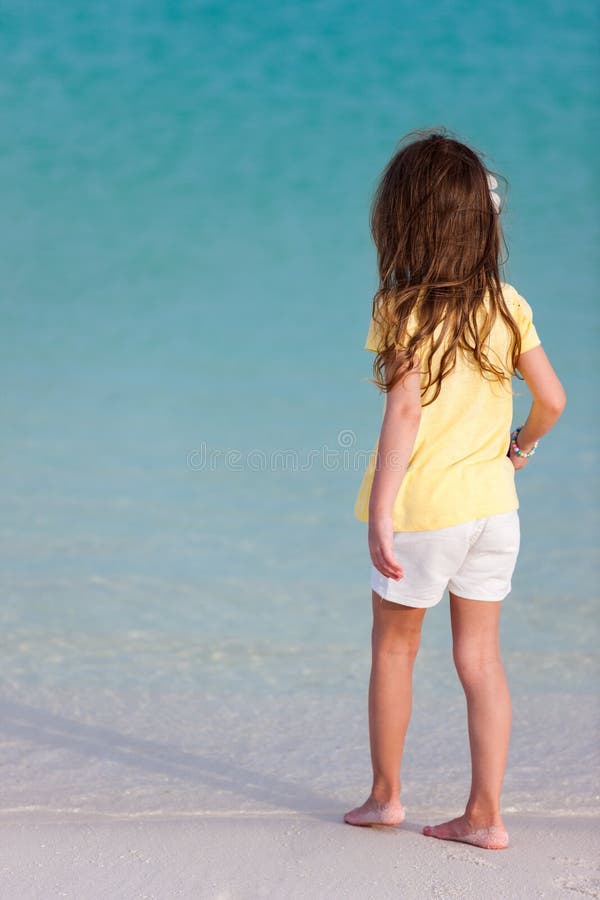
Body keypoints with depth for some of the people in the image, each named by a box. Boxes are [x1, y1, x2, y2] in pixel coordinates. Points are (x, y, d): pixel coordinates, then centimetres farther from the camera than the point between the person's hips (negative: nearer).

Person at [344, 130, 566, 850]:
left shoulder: (402, 305, -12)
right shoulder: (505, 303, 1)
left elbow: (406, 410, -20)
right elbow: (552, 397, 2)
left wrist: (378, 513, -19)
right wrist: (522, 445, 23)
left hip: (424, 505, -4)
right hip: (493, 501, 4)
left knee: (393, 647, 14)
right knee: (480, 656, 8)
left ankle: (384, 795, 27)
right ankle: (485, 815, 8)